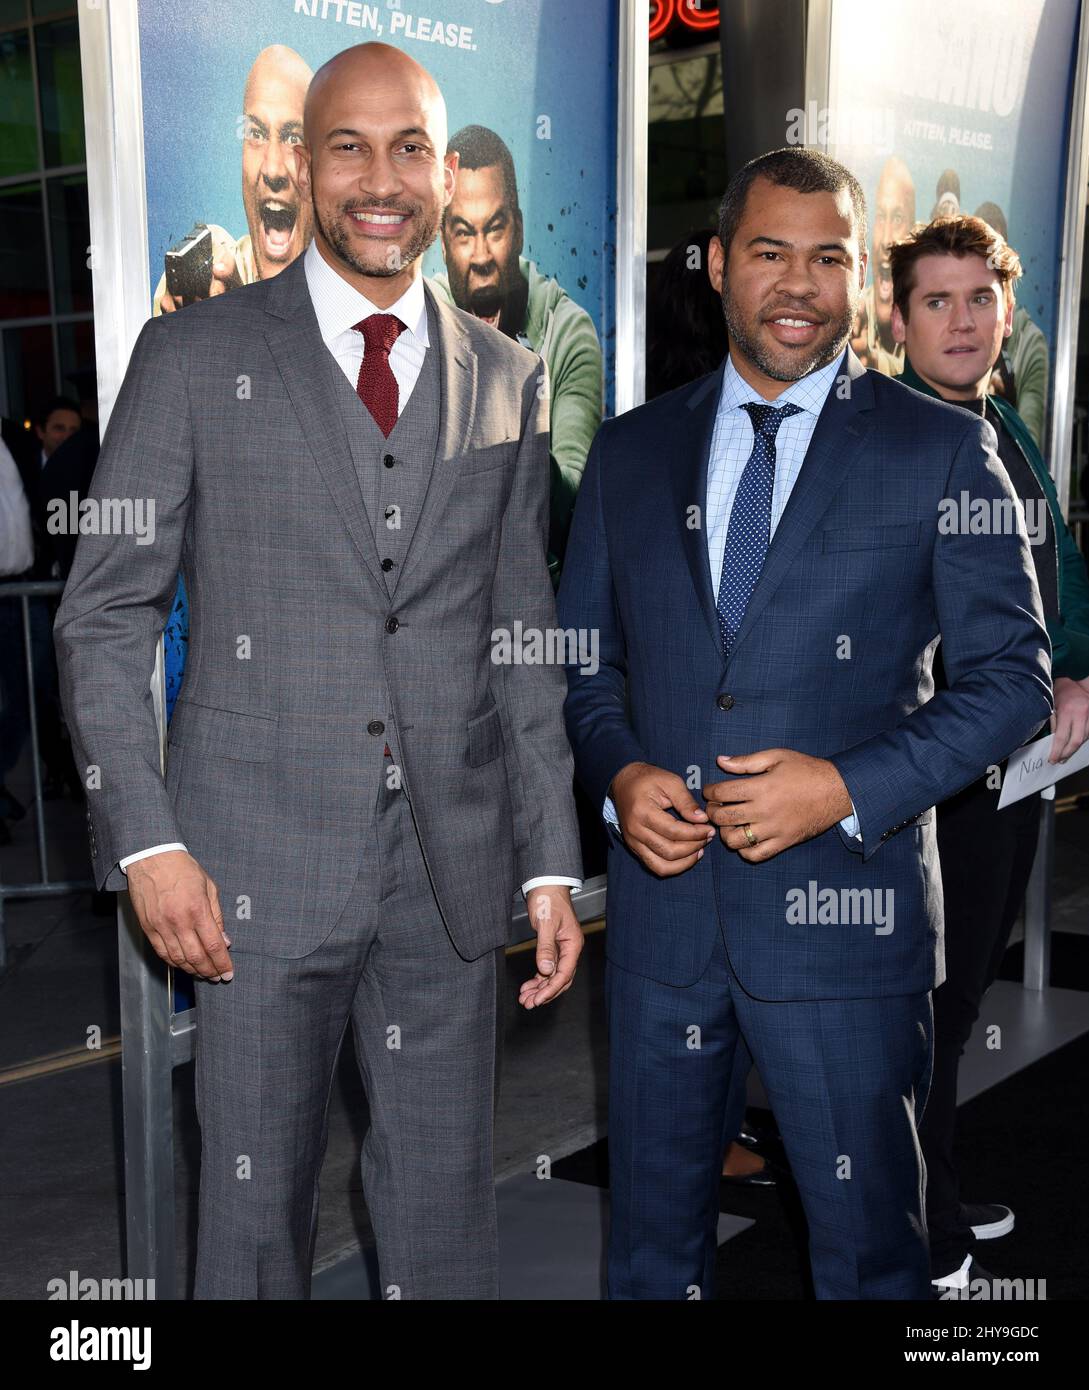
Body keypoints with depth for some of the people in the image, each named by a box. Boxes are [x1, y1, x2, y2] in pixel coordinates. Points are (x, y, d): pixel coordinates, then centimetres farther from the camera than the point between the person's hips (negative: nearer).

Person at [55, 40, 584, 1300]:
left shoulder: (509, 382, 9)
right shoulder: (194, 355, 0)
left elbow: (524, 635, 10)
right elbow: (104, 617, -1)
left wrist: (551, 861, 5)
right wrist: (145, 841, -10)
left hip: (452, 865, 3)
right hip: (262, 863, -2)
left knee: (446, 1207, 11)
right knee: (255, 1202, 9)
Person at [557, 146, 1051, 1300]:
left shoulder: (941, 452, -2)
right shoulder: (629, 451, 8)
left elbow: (1014, 677, -3)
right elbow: (580, 658, 13)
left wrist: (850, 787, -16)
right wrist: (619, 774, -7)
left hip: (844, 909, -3)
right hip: (660, 899, 3)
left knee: (870, 1252, 9)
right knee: (650, 1245, 17)